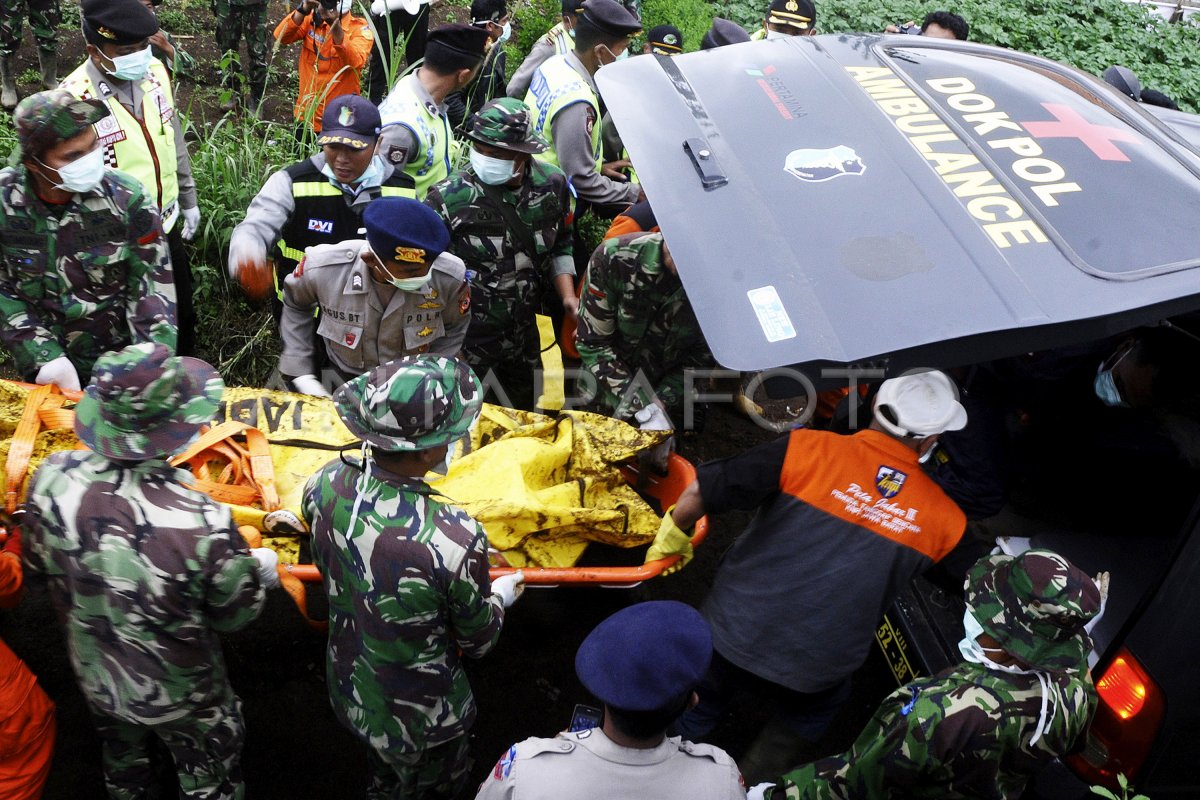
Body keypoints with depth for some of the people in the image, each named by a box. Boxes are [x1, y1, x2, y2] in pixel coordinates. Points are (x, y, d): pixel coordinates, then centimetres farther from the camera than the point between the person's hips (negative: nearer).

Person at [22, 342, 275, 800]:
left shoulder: (53, 480, -27)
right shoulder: (200, 522, -40)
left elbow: (37, 565, -5)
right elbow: (234, 614, -21)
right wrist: (260, 569, -1)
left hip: (95, 679, 5)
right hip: (180, 695, -4)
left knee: (122, 755, 35)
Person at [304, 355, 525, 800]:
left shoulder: (323, 487, -22)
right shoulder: (457, 539, -38)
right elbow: (477, 641, -18)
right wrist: (500, 596, 2)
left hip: (347, 689, 5)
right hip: (421, 716, -5)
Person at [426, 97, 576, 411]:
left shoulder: (552, 185, -6)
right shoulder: (450, 198, -20)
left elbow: (560, 246, 9)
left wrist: (568, 296, -3)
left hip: (523, 328, 5)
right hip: (464, 334, -4)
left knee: (524, 409, 24)